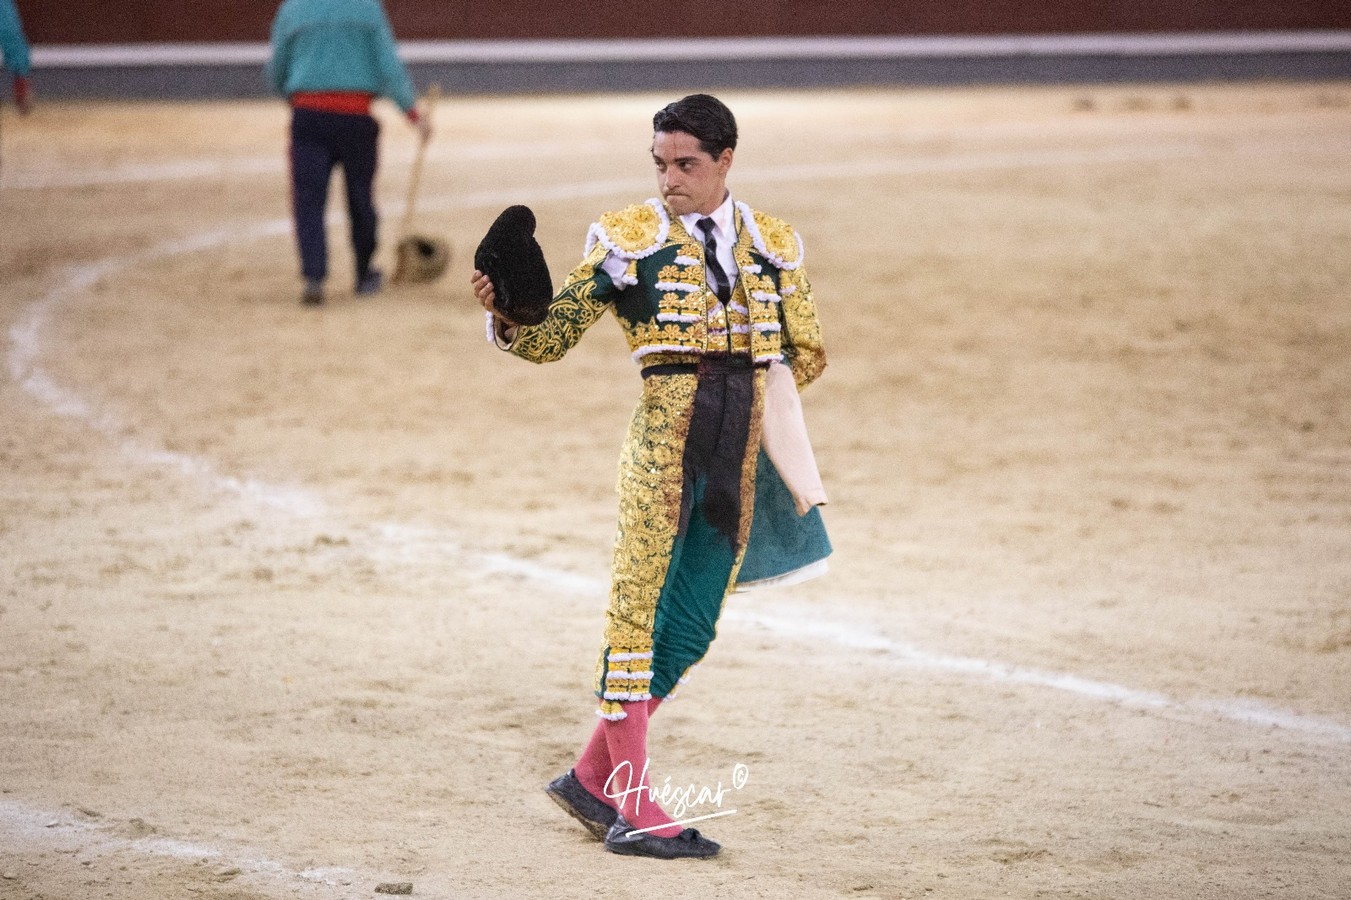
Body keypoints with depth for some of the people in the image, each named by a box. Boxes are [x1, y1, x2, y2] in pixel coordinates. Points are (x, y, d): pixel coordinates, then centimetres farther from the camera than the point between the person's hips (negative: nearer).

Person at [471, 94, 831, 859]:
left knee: (691, 625, 6)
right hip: (665, 430, -4)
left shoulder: (775, 245, 11)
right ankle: (631, 806, -5)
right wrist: (505, 313, -21)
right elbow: (550, 338, -2)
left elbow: (808, 352, 18)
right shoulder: (629, 238, 1)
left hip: (745, 444, 4)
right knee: (639, 603, -6)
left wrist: (749, 394, 4)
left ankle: (593, 776, 17)